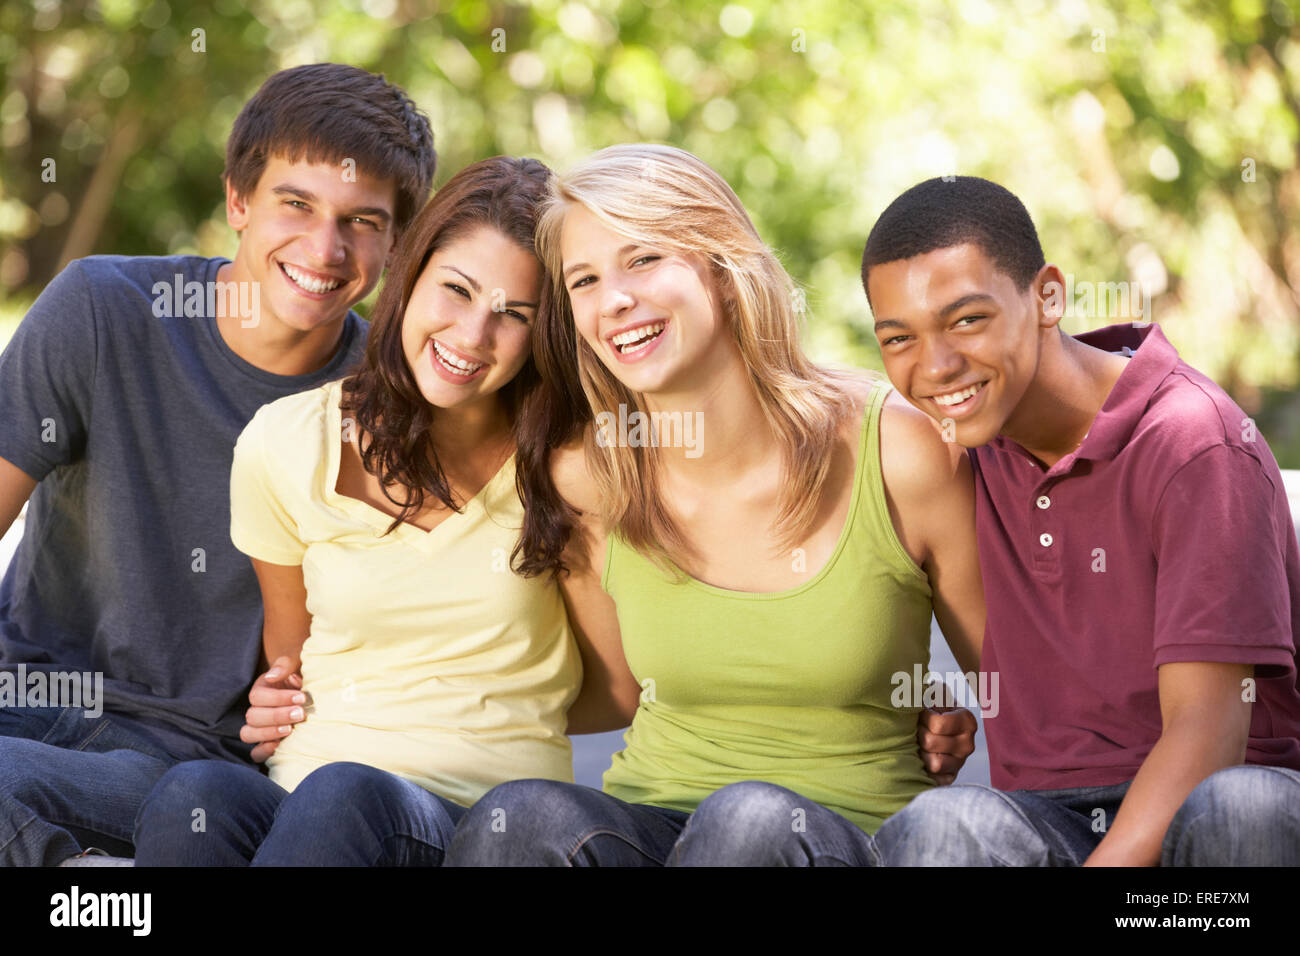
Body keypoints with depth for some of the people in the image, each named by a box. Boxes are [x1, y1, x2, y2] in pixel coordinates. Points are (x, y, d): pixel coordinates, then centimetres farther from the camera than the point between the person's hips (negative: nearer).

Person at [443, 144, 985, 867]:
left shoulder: (899, 453, -9)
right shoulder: (586, 475, -1)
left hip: (848, 836, -2)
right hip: (644, 827, 2)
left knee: (754, 816, -38)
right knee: (524, 814, -33)